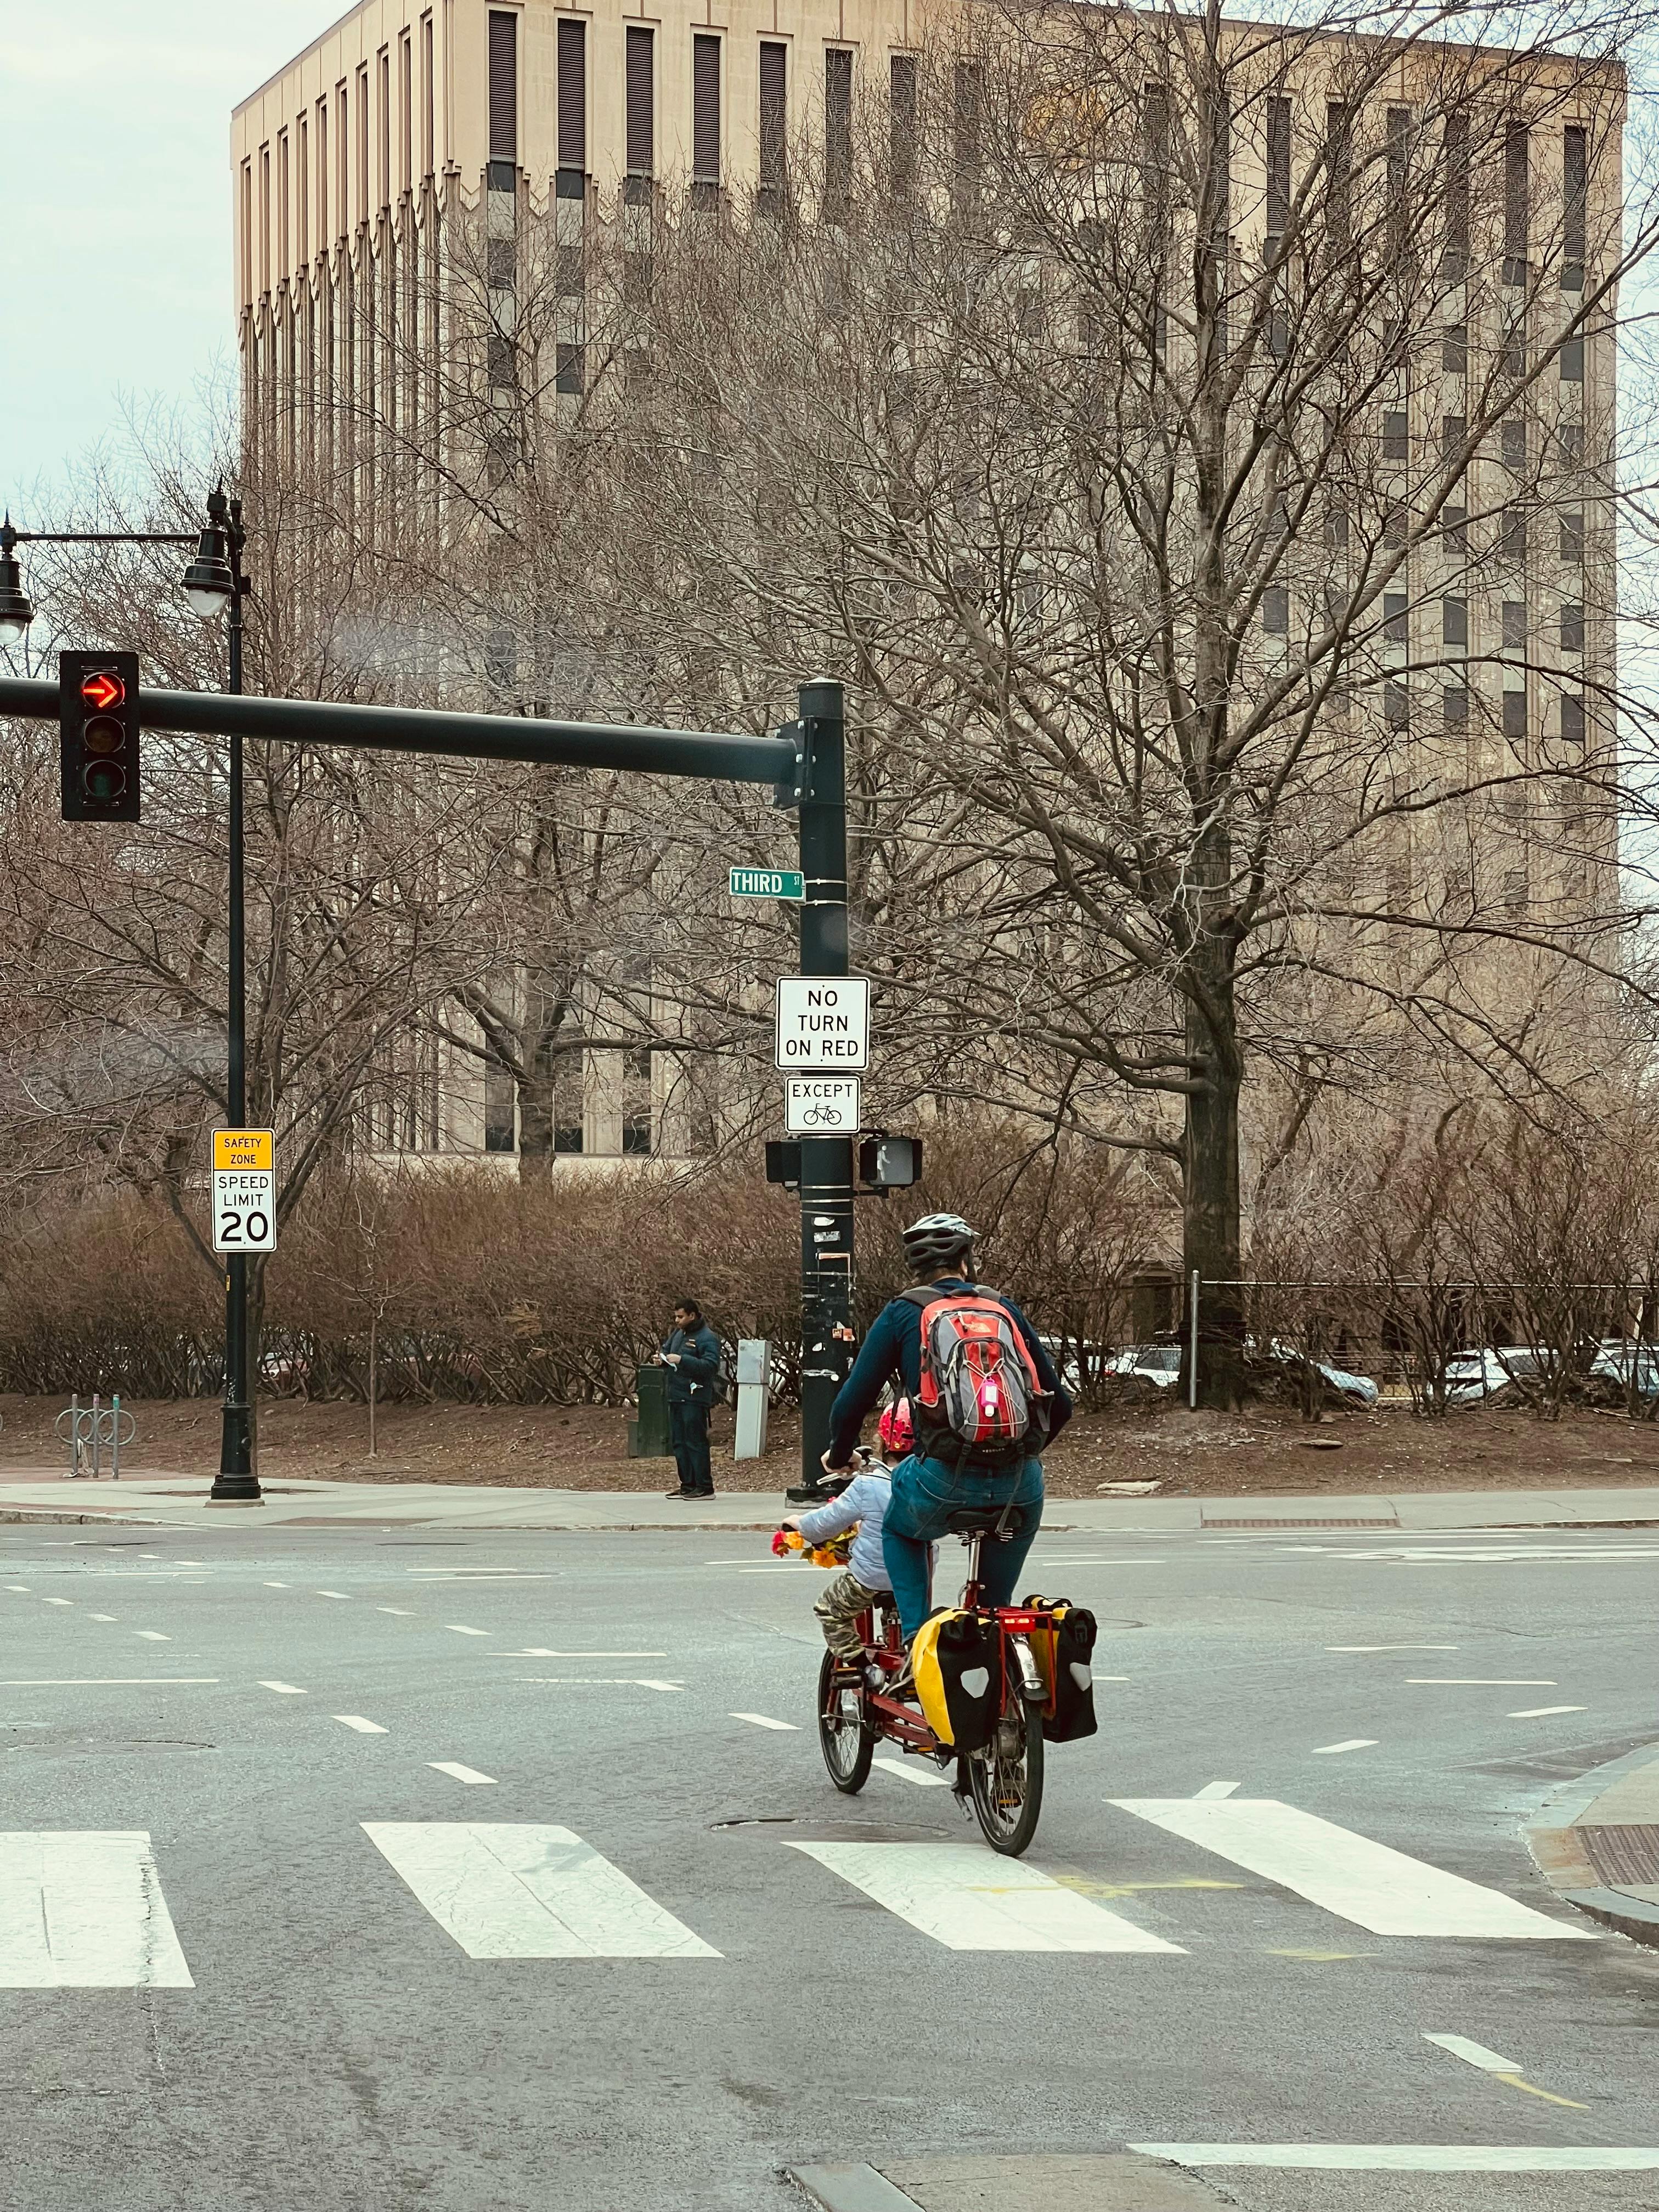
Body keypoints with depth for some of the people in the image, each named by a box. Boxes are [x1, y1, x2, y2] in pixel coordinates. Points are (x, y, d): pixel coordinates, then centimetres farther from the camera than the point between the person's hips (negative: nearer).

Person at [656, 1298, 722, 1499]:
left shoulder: (707, 1338, -12)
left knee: (696, 1442, -9)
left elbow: (711, 1365, -22)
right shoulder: (678, 1334, 14)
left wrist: (682, 1360, -26)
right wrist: (662, 1358, 6)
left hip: (694, 1398, -9)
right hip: (676, 1397, 9)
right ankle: (687, 1485, 18)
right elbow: (667, 1348, 30)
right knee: (679, 1442, 11)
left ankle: (705, 1487, -6)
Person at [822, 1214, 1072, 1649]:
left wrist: (839, 1456, 26)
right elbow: (1059, 1404, 18)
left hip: (945, 1479, -2)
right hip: (1019, 1486, 2)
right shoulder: (1005, 1309, 16)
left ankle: (916, 1634, 13)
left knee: (899, 1530, 30)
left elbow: (852, 1403, 6)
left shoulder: (902, 1314, 9)